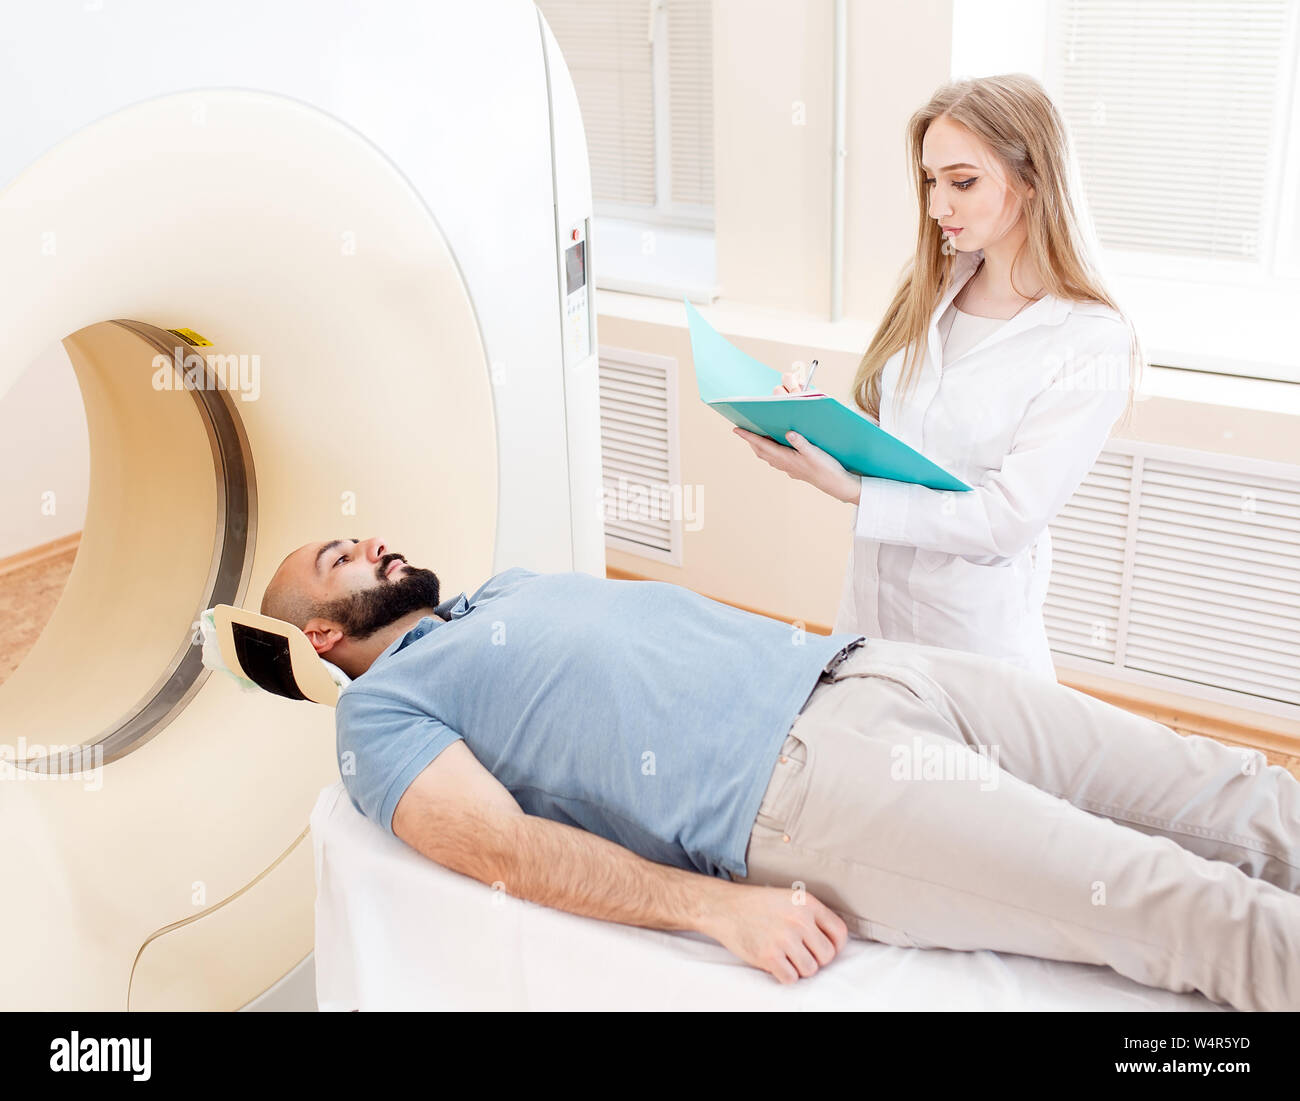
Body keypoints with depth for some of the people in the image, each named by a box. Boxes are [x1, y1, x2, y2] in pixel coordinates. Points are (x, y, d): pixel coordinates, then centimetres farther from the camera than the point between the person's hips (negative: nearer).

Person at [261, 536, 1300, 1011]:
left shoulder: (510, 582, 29)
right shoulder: (381, 712, 8)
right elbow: (507, 846, -7)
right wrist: (721, 907, -20)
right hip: (802, 776, -8)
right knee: (1178, 908, -18)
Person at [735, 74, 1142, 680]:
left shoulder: (1093, 344, -17)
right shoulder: (933, 286, 3)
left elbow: (1007, 520, -21)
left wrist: (848, 488, -26)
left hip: (974, 624, -6)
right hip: (869, 598, 6)